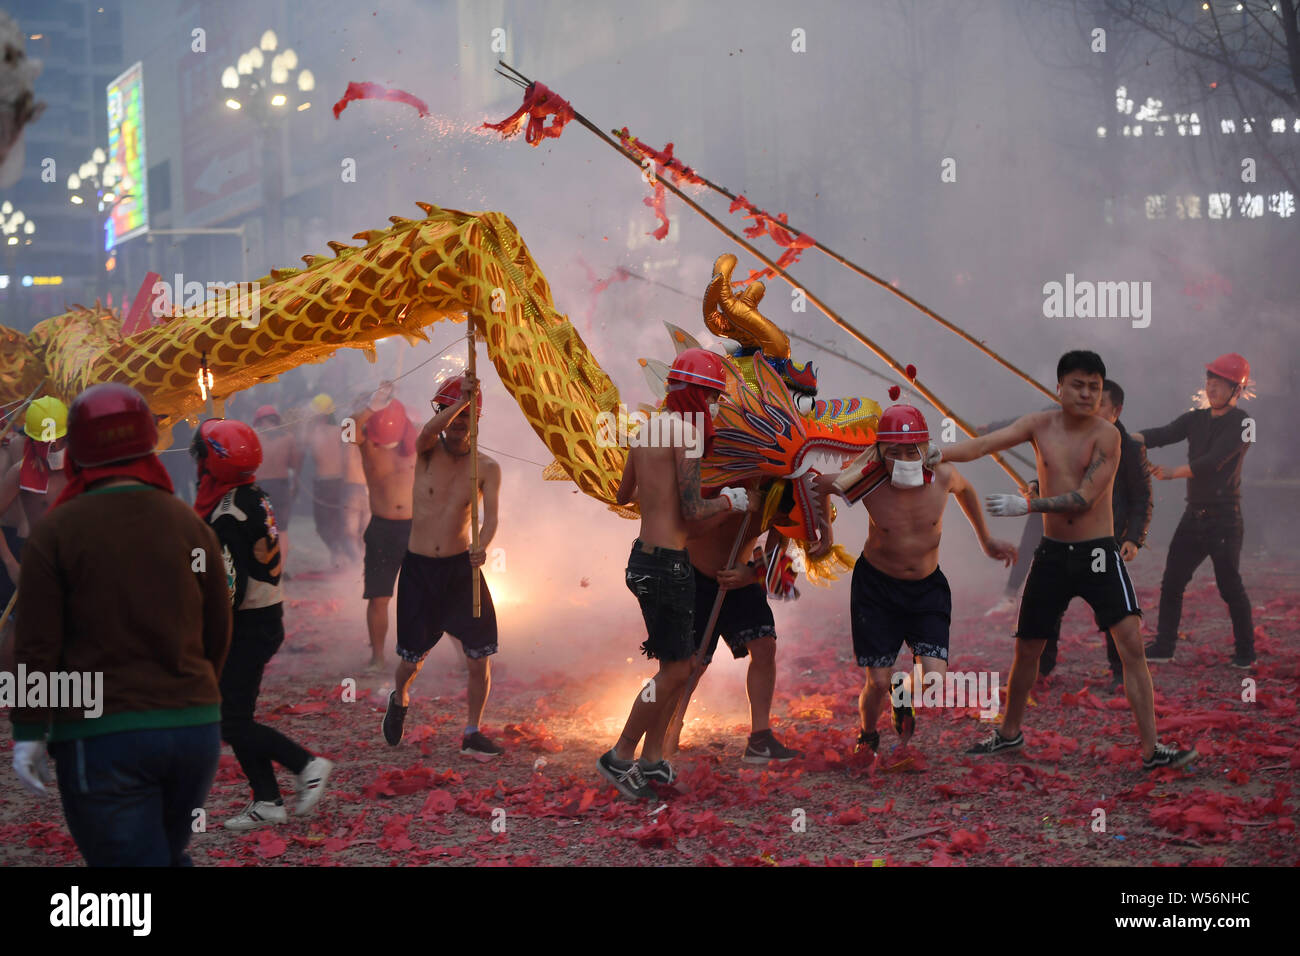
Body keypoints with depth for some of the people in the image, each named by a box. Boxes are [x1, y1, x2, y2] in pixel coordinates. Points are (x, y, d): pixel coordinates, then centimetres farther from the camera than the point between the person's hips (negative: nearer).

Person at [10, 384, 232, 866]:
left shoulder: (55, 531, -7)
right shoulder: (190, 525, 4)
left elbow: (38, 644, -8)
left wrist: (28, 732, 0)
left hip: (100, 736, -4)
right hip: (194, 727, 4)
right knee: (169, 855, 23)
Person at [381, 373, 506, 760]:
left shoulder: (486, 468, -2)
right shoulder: (427, 450, -2)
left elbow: (491, 515, -17)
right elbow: (428, 432, -27)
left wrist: (482, 546, -37)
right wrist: (460, 401, -41)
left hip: (460, 568, 0)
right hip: (418, 568, 0)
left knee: (479, 658, -5)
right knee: (412, 659, 8)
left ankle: (472, 734, 13)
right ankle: (399, 700, 42)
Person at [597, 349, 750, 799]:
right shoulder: (686, 431, -14)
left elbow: (623, 495, 25)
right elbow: (692, 510, -19)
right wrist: (731, 499, -2)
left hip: (643, 558, 9)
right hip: (667, 563, -9)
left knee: (677, 663, 16)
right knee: (675, 669, -1)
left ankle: (652, 760, 20)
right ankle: (620, 757, 5)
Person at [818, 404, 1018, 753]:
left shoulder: (942, 476, -16)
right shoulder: (867, 482, -23)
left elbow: (964, 488, 9)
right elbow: (815, 483, -6)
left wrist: (986, 540, 19)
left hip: (927, 587, 2)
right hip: (876, 586, -2)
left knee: (935, 681, -13)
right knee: (877, 683, -3)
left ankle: (904, 695, 24)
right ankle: (867, 736, 30)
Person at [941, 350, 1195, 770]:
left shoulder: (1106, 435, -11)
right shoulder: (1039, 425, 0)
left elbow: (1085, 498, -19)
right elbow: (983, 444, -7)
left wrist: (1025, 505, -24)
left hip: (1098, 553, -3)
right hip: (1053, 553, 3)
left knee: (1131, 643, -15)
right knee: (1027, 648, 13)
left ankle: (1151, 749, -11)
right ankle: (1009, 733, 34)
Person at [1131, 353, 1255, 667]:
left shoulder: (1240, 424, -8)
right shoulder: (1196, 419, 12)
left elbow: (1213, 462, -21)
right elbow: (1162, 435, -3)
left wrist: (1173, 473, -29)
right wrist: (1129, 439, -22)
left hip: (1224, 517, -7)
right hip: (1194, 515, 7)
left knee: (1230, 586, -4)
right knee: (1171, 582, 6)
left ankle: (1245, 651, 9)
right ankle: (1164, 647, 14)